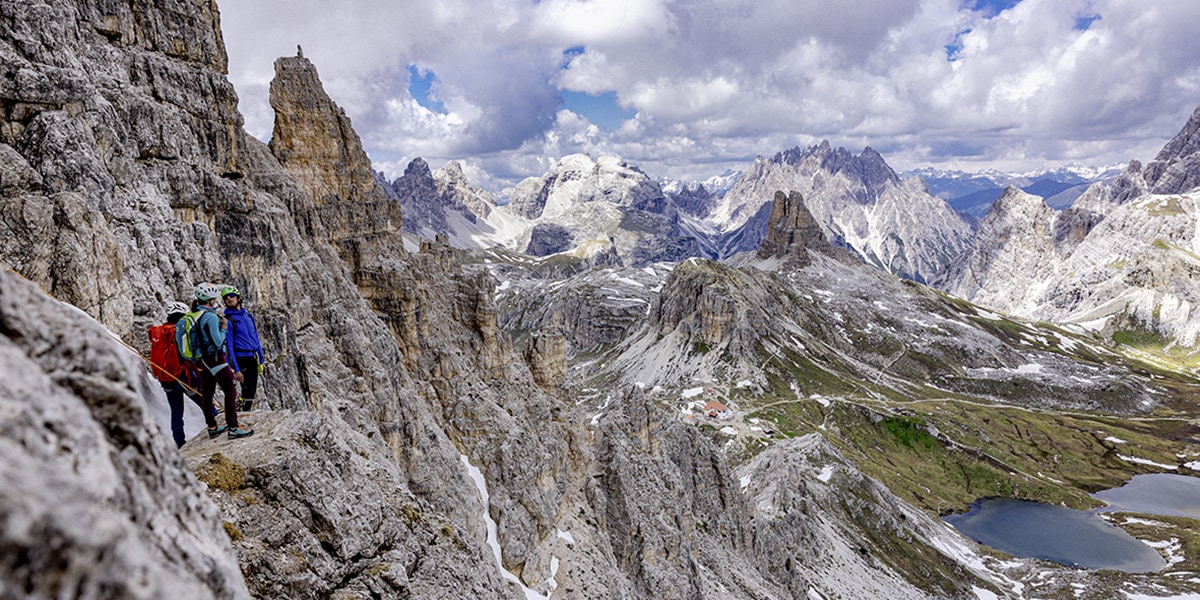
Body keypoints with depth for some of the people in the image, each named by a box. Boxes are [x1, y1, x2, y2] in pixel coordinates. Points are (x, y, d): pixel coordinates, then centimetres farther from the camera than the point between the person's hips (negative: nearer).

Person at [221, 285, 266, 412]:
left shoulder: (249, 315, 13)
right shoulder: (227, 320, -7)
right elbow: (229, 346, -10)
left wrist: (261, 359, 16)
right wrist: (235, 369, -15)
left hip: (253, 359, 7)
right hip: (241, 359, -7)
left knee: (253, 392, 11)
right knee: (248, 392, -9)